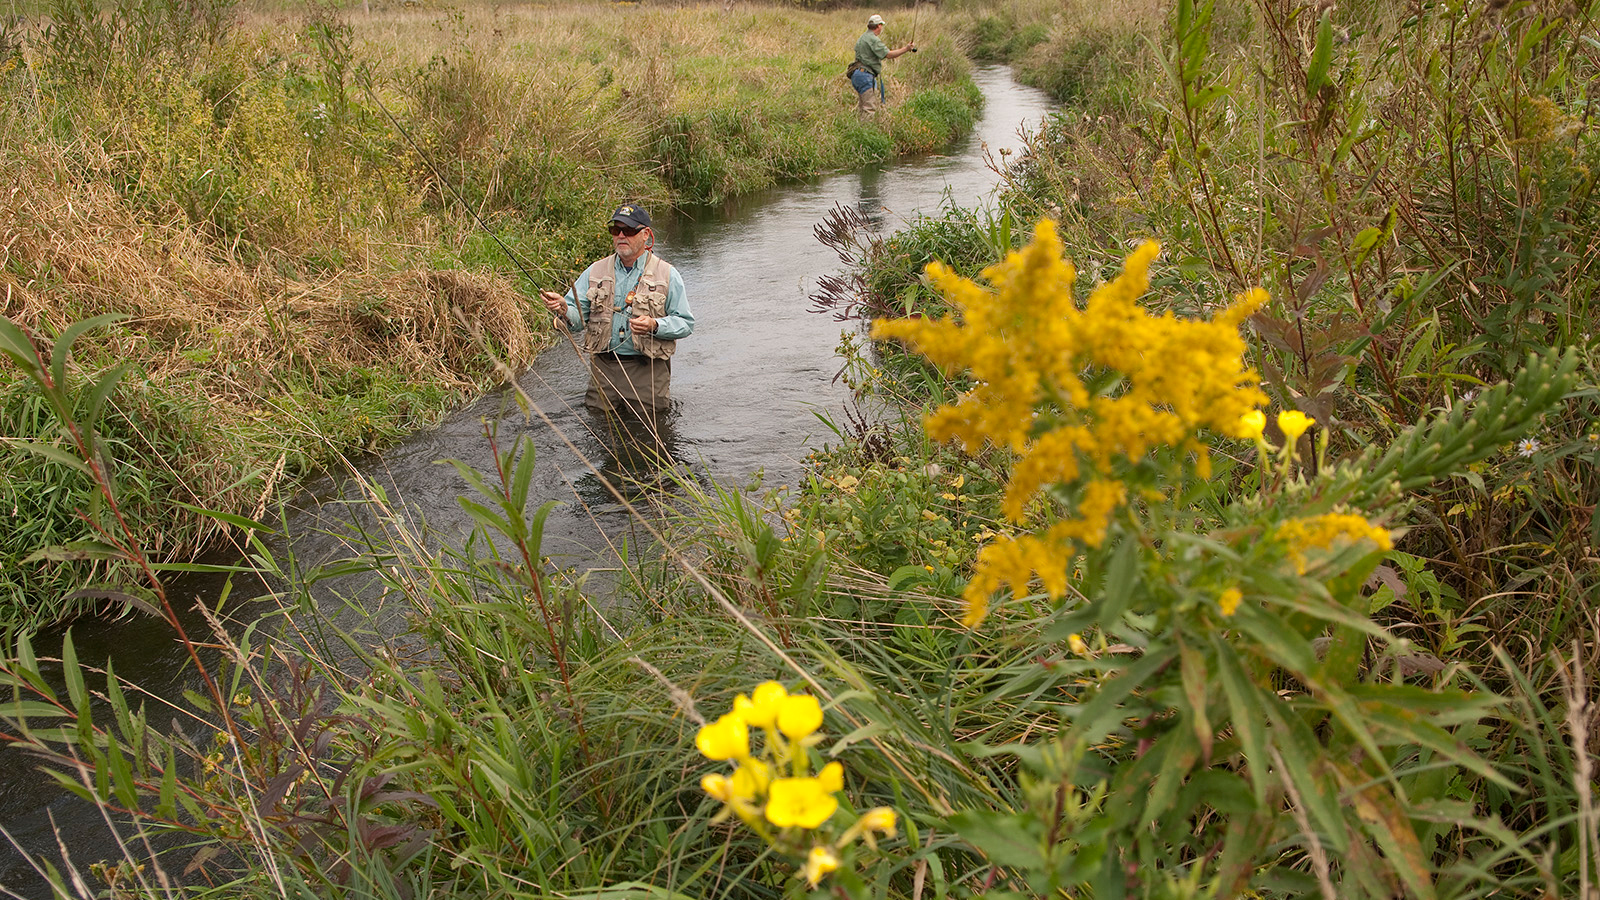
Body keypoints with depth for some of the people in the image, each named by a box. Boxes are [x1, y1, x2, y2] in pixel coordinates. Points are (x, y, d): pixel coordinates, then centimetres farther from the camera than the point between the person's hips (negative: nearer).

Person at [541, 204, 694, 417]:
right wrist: (563, 310, -22)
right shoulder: (595, 271, 8)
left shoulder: (667, 275, -1)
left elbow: (685, 323, -2)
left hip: (647, 369, -2)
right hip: (604, 367, 3)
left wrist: (654, 325, -21)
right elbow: (577, 316, 2)